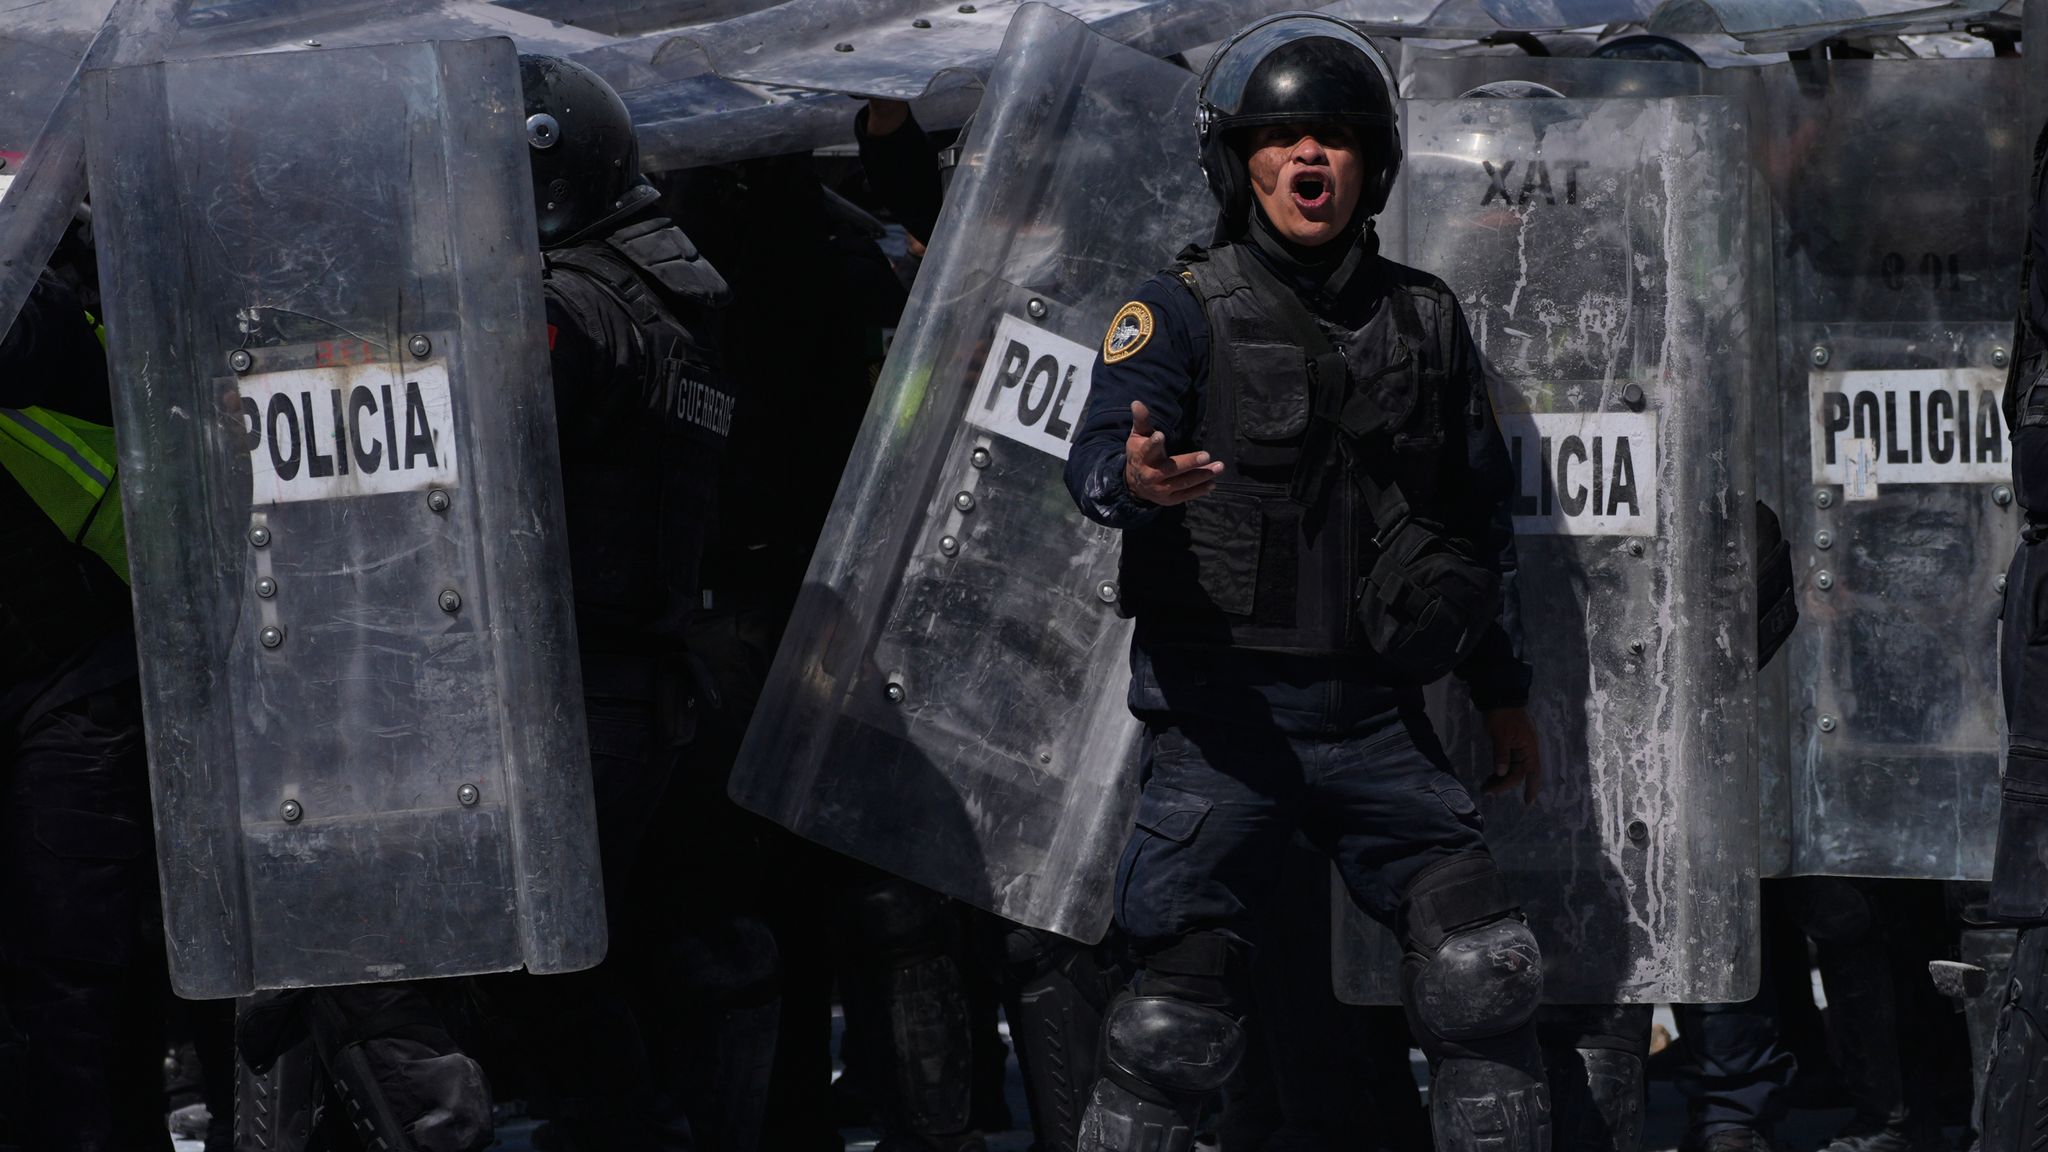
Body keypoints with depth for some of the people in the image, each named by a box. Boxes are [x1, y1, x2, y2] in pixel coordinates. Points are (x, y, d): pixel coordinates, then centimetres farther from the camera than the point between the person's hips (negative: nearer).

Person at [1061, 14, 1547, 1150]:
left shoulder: (1425, 320, 11)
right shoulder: (1184, 309, -2)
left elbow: (1479, 514, 22)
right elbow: (1095, 456, -18)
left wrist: (1502, 691, 22)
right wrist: (1137, 477, -42)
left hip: (1375, 718, 4)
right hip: (1224, 714, -3)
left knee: (1485, 971, -7)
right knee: (1178, 1020, -4)